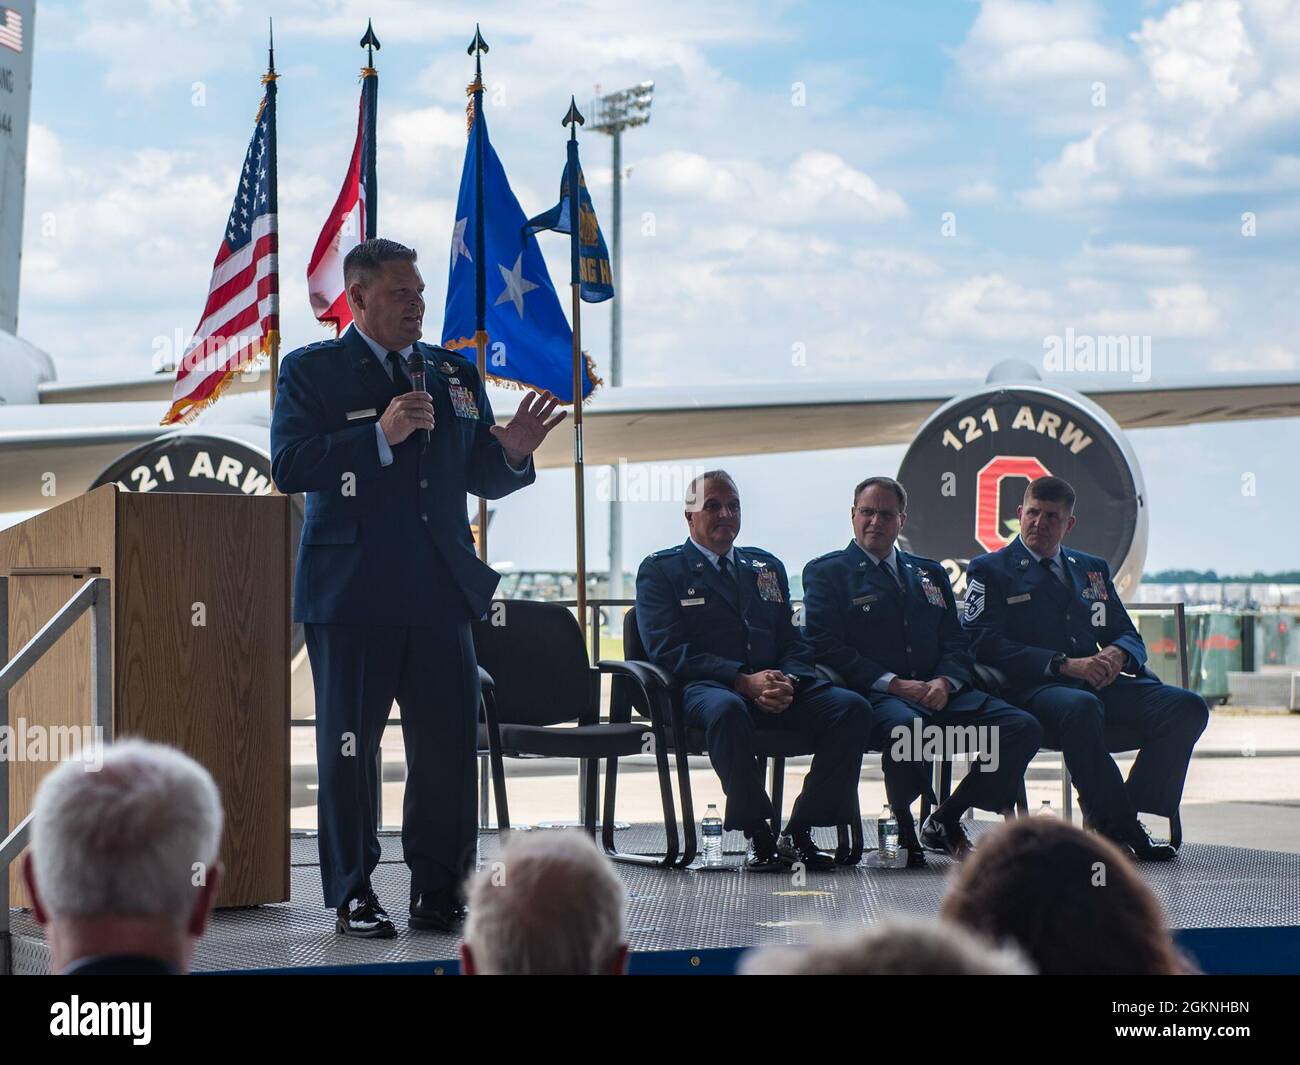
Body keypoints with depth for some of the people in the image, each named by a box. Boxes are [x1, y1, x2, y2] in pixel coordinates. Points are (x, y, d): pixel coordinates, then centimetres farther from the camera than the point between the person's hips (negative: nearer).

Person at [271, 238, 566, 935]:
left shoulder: (455, 375, 15)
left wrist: (511, 453, -5)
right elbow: (288, 466, -12)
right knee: (348, 752, 2)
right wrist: (380, 437, -20)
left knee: (449, 747, 3)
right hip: (351, 593, -4)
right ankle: (352, 896, 11)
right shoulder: (312, 371, 1)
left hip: (440, 593, 4)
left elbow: (479, 479, 17)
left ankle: (440, 892, 12)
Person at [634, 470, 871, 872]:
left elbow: (795, 643, 18)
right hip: (705, 688, -5)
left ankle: (799, 834, -18)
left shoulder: (767, 567, 26)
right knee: (727, 710, -42)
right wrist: (745, 682, -17)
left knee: (851, 707, -22)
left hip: (776, 687, 5)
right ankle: (758, 835, -29)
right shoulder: (660, 570, 9)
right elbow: (669, 651, -5)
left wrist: (788, 681, -8)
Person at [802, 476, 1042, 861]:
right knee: (905, 727, -41)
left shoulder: (930, 573, 25)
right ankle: (902, 824, -13)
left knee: (1024, 728, -18)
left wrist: (944, 682, -7)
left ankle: (946, 821, -3)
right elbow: (826, 648, -5)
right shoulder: (827, 573, 9)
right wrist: (897, 685, -14)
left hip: (938, 693, 5)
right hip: (874, 696, -5)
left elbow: (957, 645, 17)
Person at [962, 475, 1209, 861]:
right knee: (1081, 708, -41)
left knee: (1187, 707, -19)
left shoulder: (1093, 569, 27)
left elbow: (1130, 637, 22)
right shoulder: (990, 570, 10)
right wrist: (1064, 664, -15)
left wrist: (1117, 654, -5)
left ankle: (1109, 822, -18)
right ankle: (1120, 828, -31)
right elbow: (986, 645, -5)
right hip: (1031, 691, -6)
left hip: (1098, 685, 6)